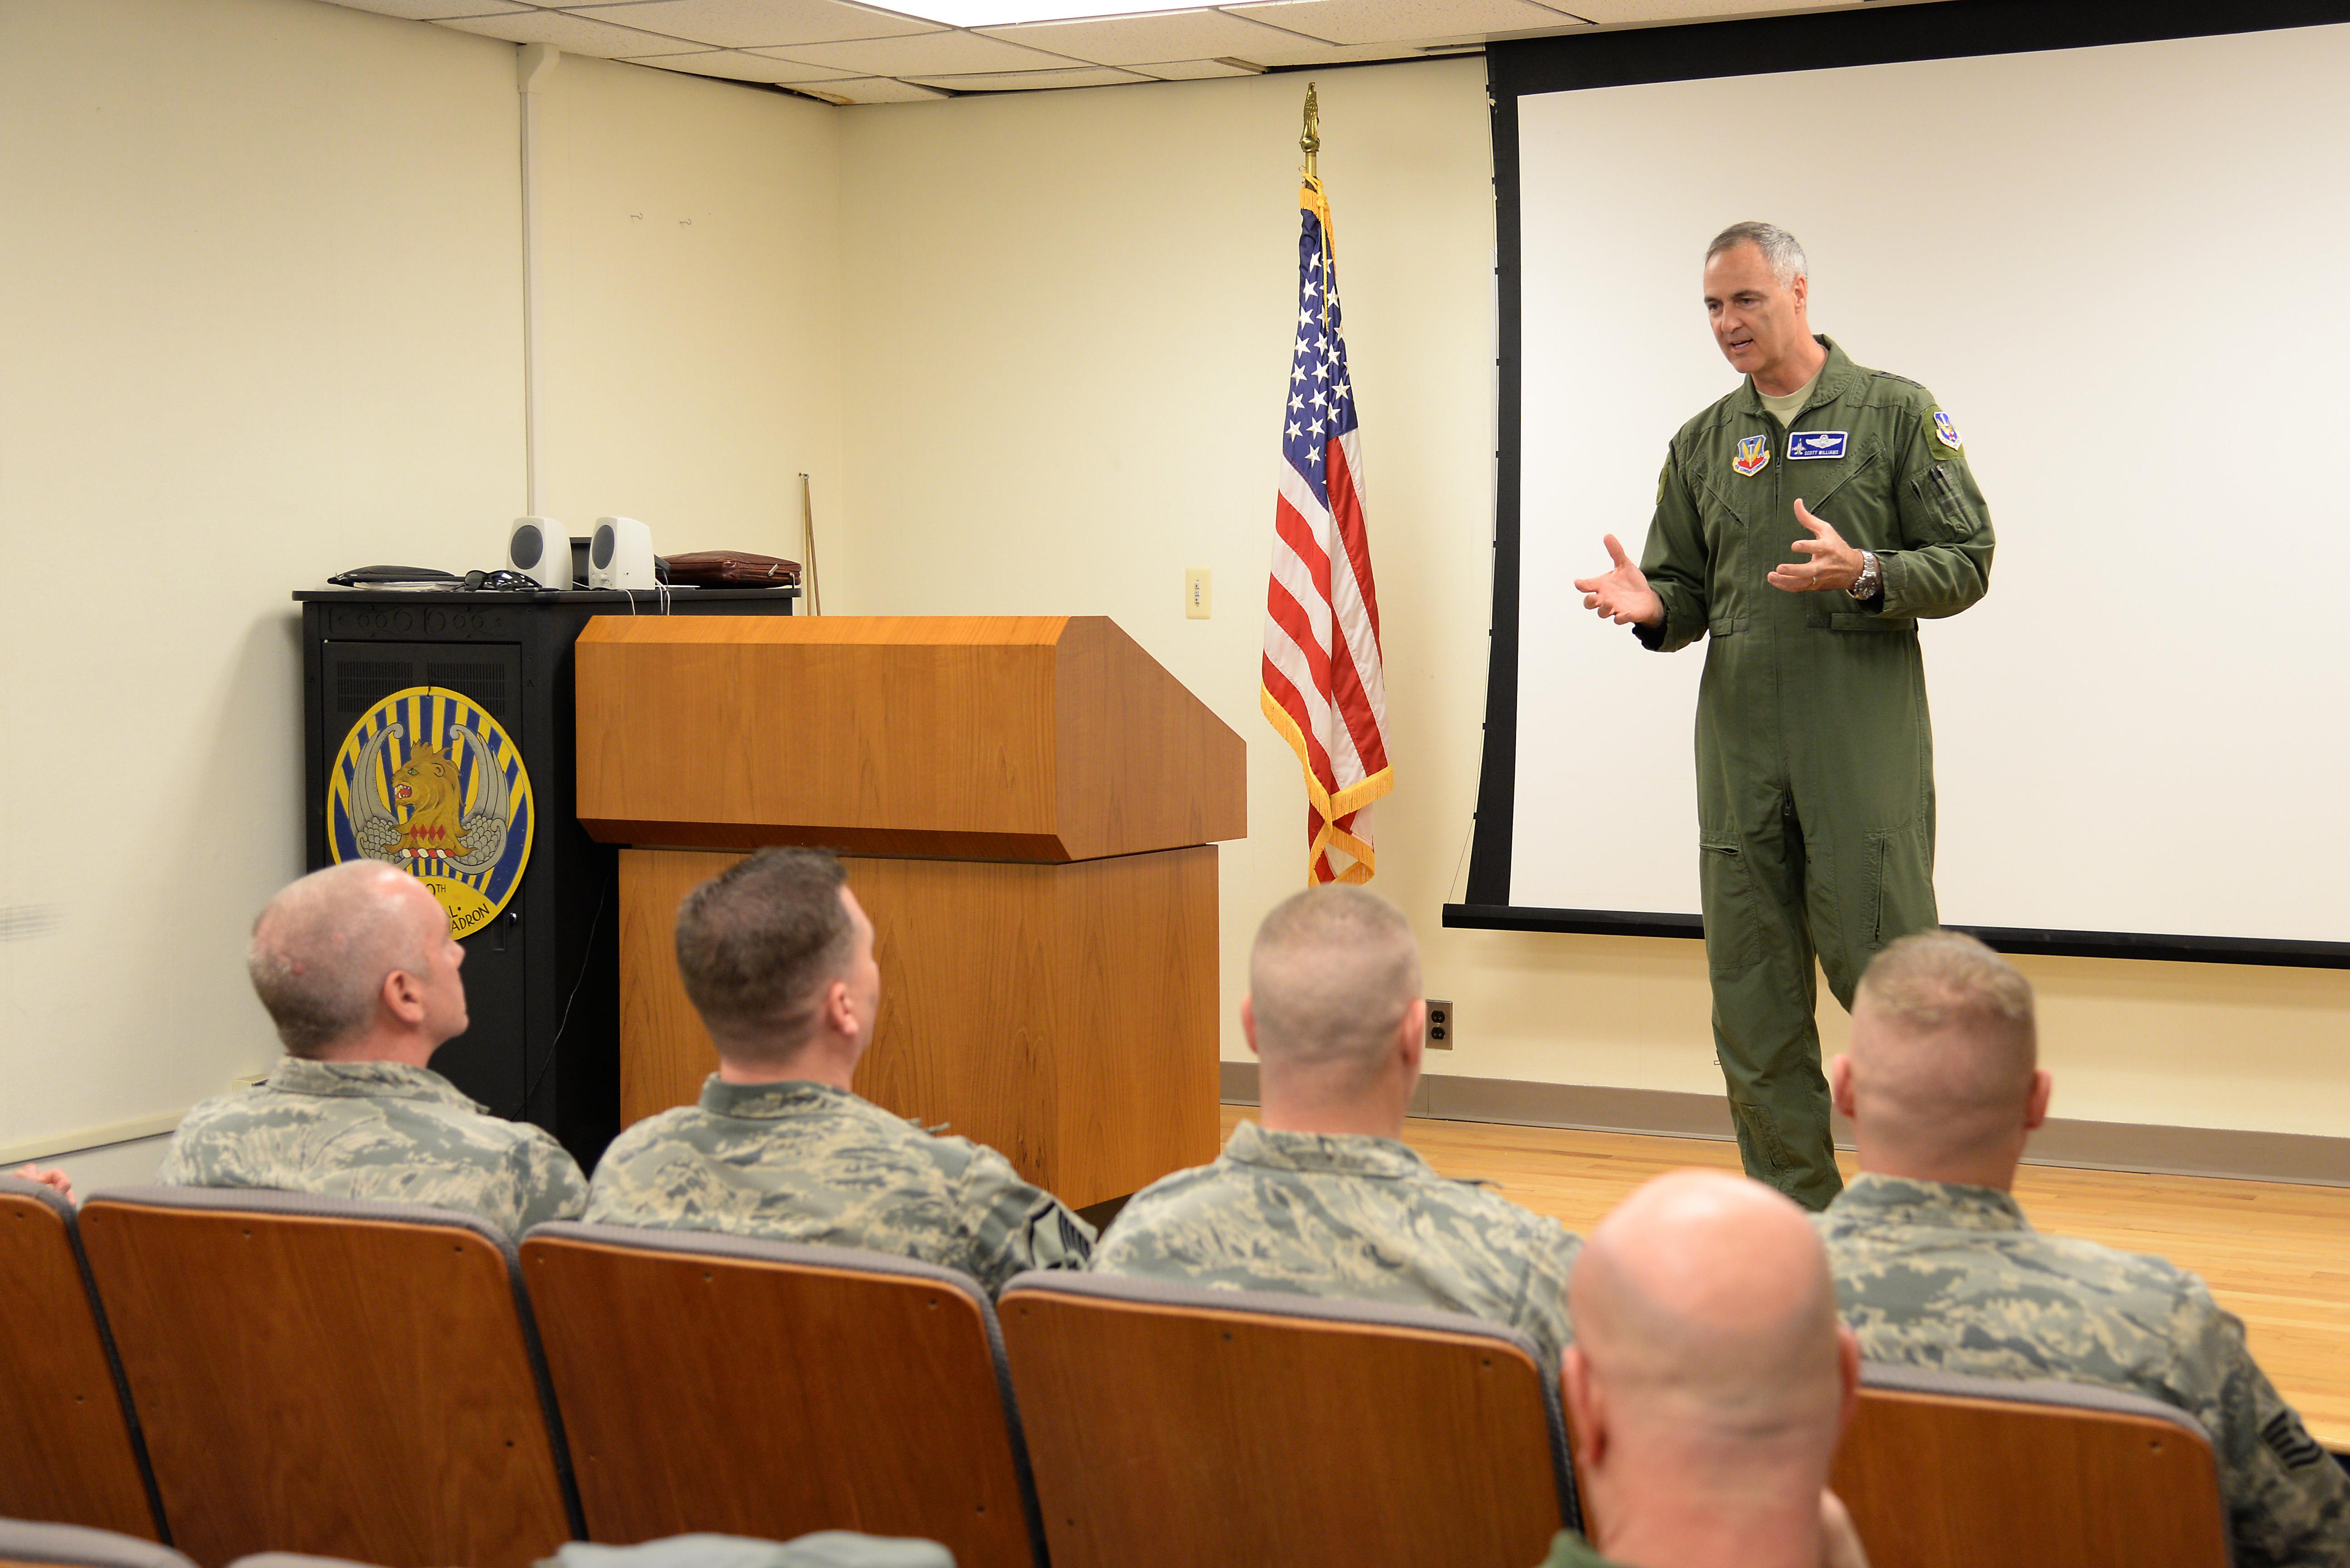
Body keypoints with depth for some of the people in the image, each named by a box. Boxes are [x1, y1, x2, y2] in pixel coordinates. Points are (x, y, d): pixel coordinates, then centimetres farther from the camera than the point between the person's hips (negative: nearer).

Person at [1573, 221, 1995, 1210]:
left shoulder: (1895, 414, 3)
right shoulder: (1703, 443, 15)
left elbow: (1966, 564, -1)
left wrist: (1864, 574, -19)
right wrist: (1651, 608, -6)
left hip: (1865, 749, -4)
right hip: (1741, 756, 5)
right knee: (1754, 1007, 5)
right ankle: (1798, 1231, 15)